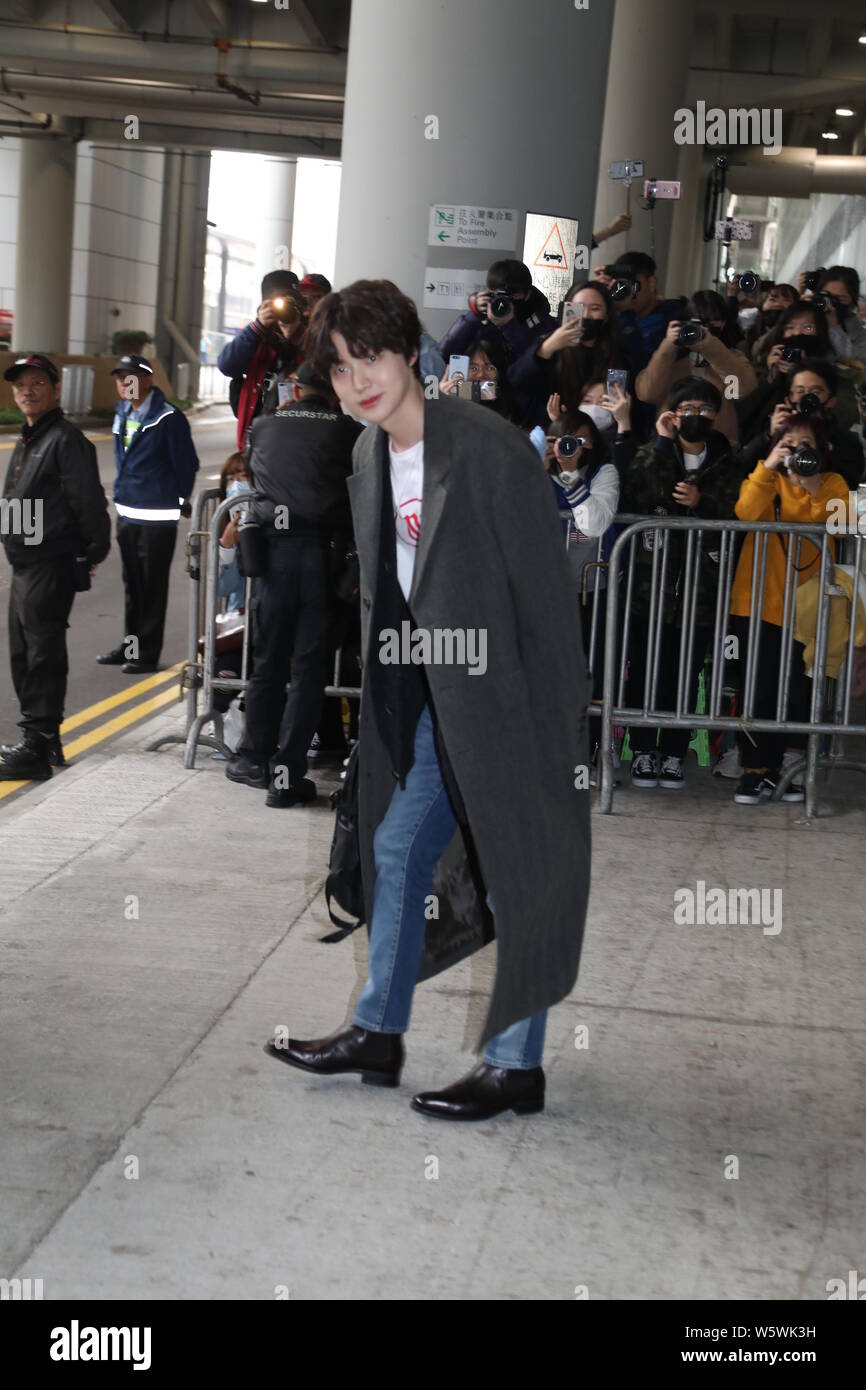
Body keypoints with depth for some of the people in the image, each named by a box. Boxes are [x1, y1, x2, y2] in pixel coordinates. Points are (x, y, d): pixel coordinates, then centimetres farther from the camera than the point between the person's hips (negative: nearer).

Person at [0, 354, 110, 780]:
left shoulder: (66, 440, -14)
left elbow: (89, 501, -17)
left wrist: (93, 552, -10)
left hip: (51, 569, -10)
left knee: (42, 657, -7)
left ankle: (37, 749, -4)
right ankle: (42, 740, 26)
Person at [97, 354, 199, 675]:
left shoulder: (169, 418, -14)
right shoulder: (122, 415, 9)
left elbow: (187, 464, -9)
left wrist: (179, 500, -2)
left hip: (157, 517, -8)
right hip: (127, 513, 8)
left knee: (152, 587, 0)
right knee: (132, 584, 17)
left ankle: (148, 653, 7)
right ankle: (131, 644, 28)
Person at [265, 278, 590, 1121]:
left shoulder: (492, 451, -19)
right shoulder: (368, 457, 6)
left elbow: (546, 588, -18)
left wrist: (559, 722, -17)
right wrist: (381, 696, 13)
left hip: (505, 697, -8)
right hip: (426, 703, 8)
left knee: (517, 879, 2)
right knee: (395, 854, 16)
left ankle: (516, 1066, 15)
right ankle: (378, 1034, 32)